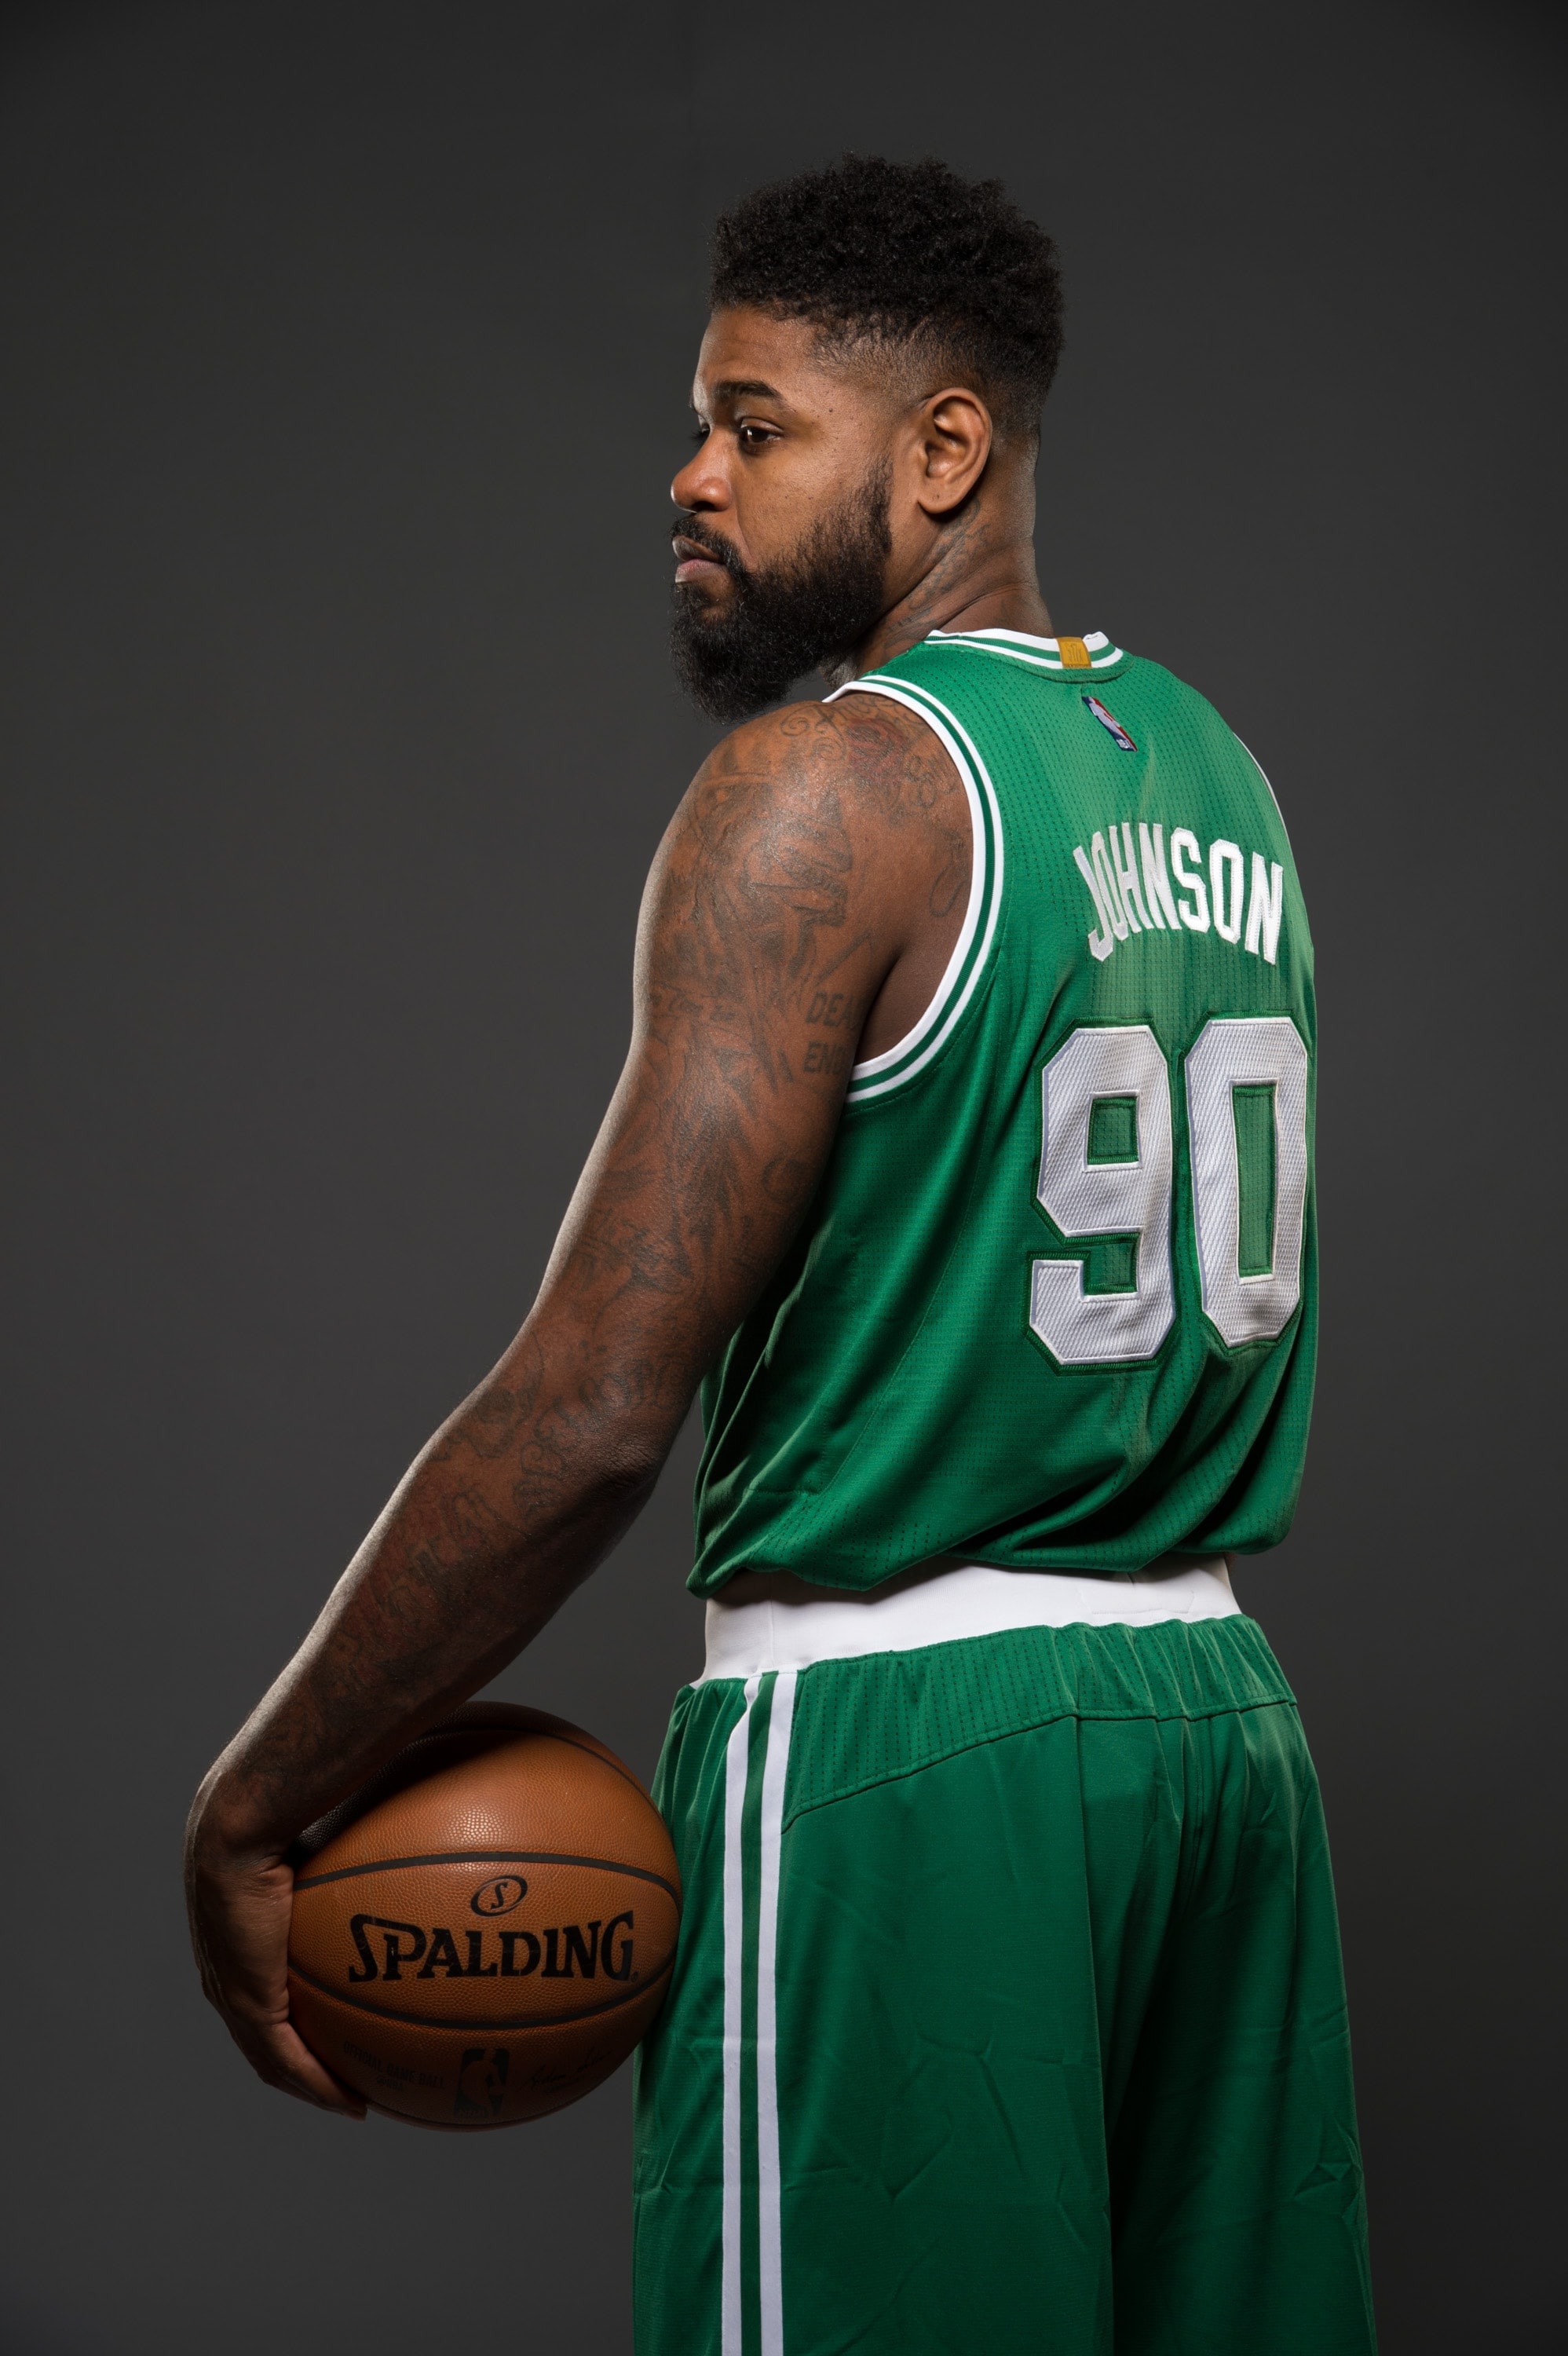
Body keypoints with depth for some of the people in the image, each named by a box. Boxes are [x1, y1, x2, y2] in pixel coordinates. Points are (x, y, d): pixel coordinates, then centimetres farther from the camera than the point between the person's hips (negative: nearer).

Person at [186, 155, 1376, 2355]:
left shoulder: (827, 788, -14)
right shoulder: (1212, 773, 12)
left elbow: (596, 1411, -19)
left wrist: (249, 1812, -12)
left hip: (892, 1741, -8)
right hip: (1221, 1711, 8)